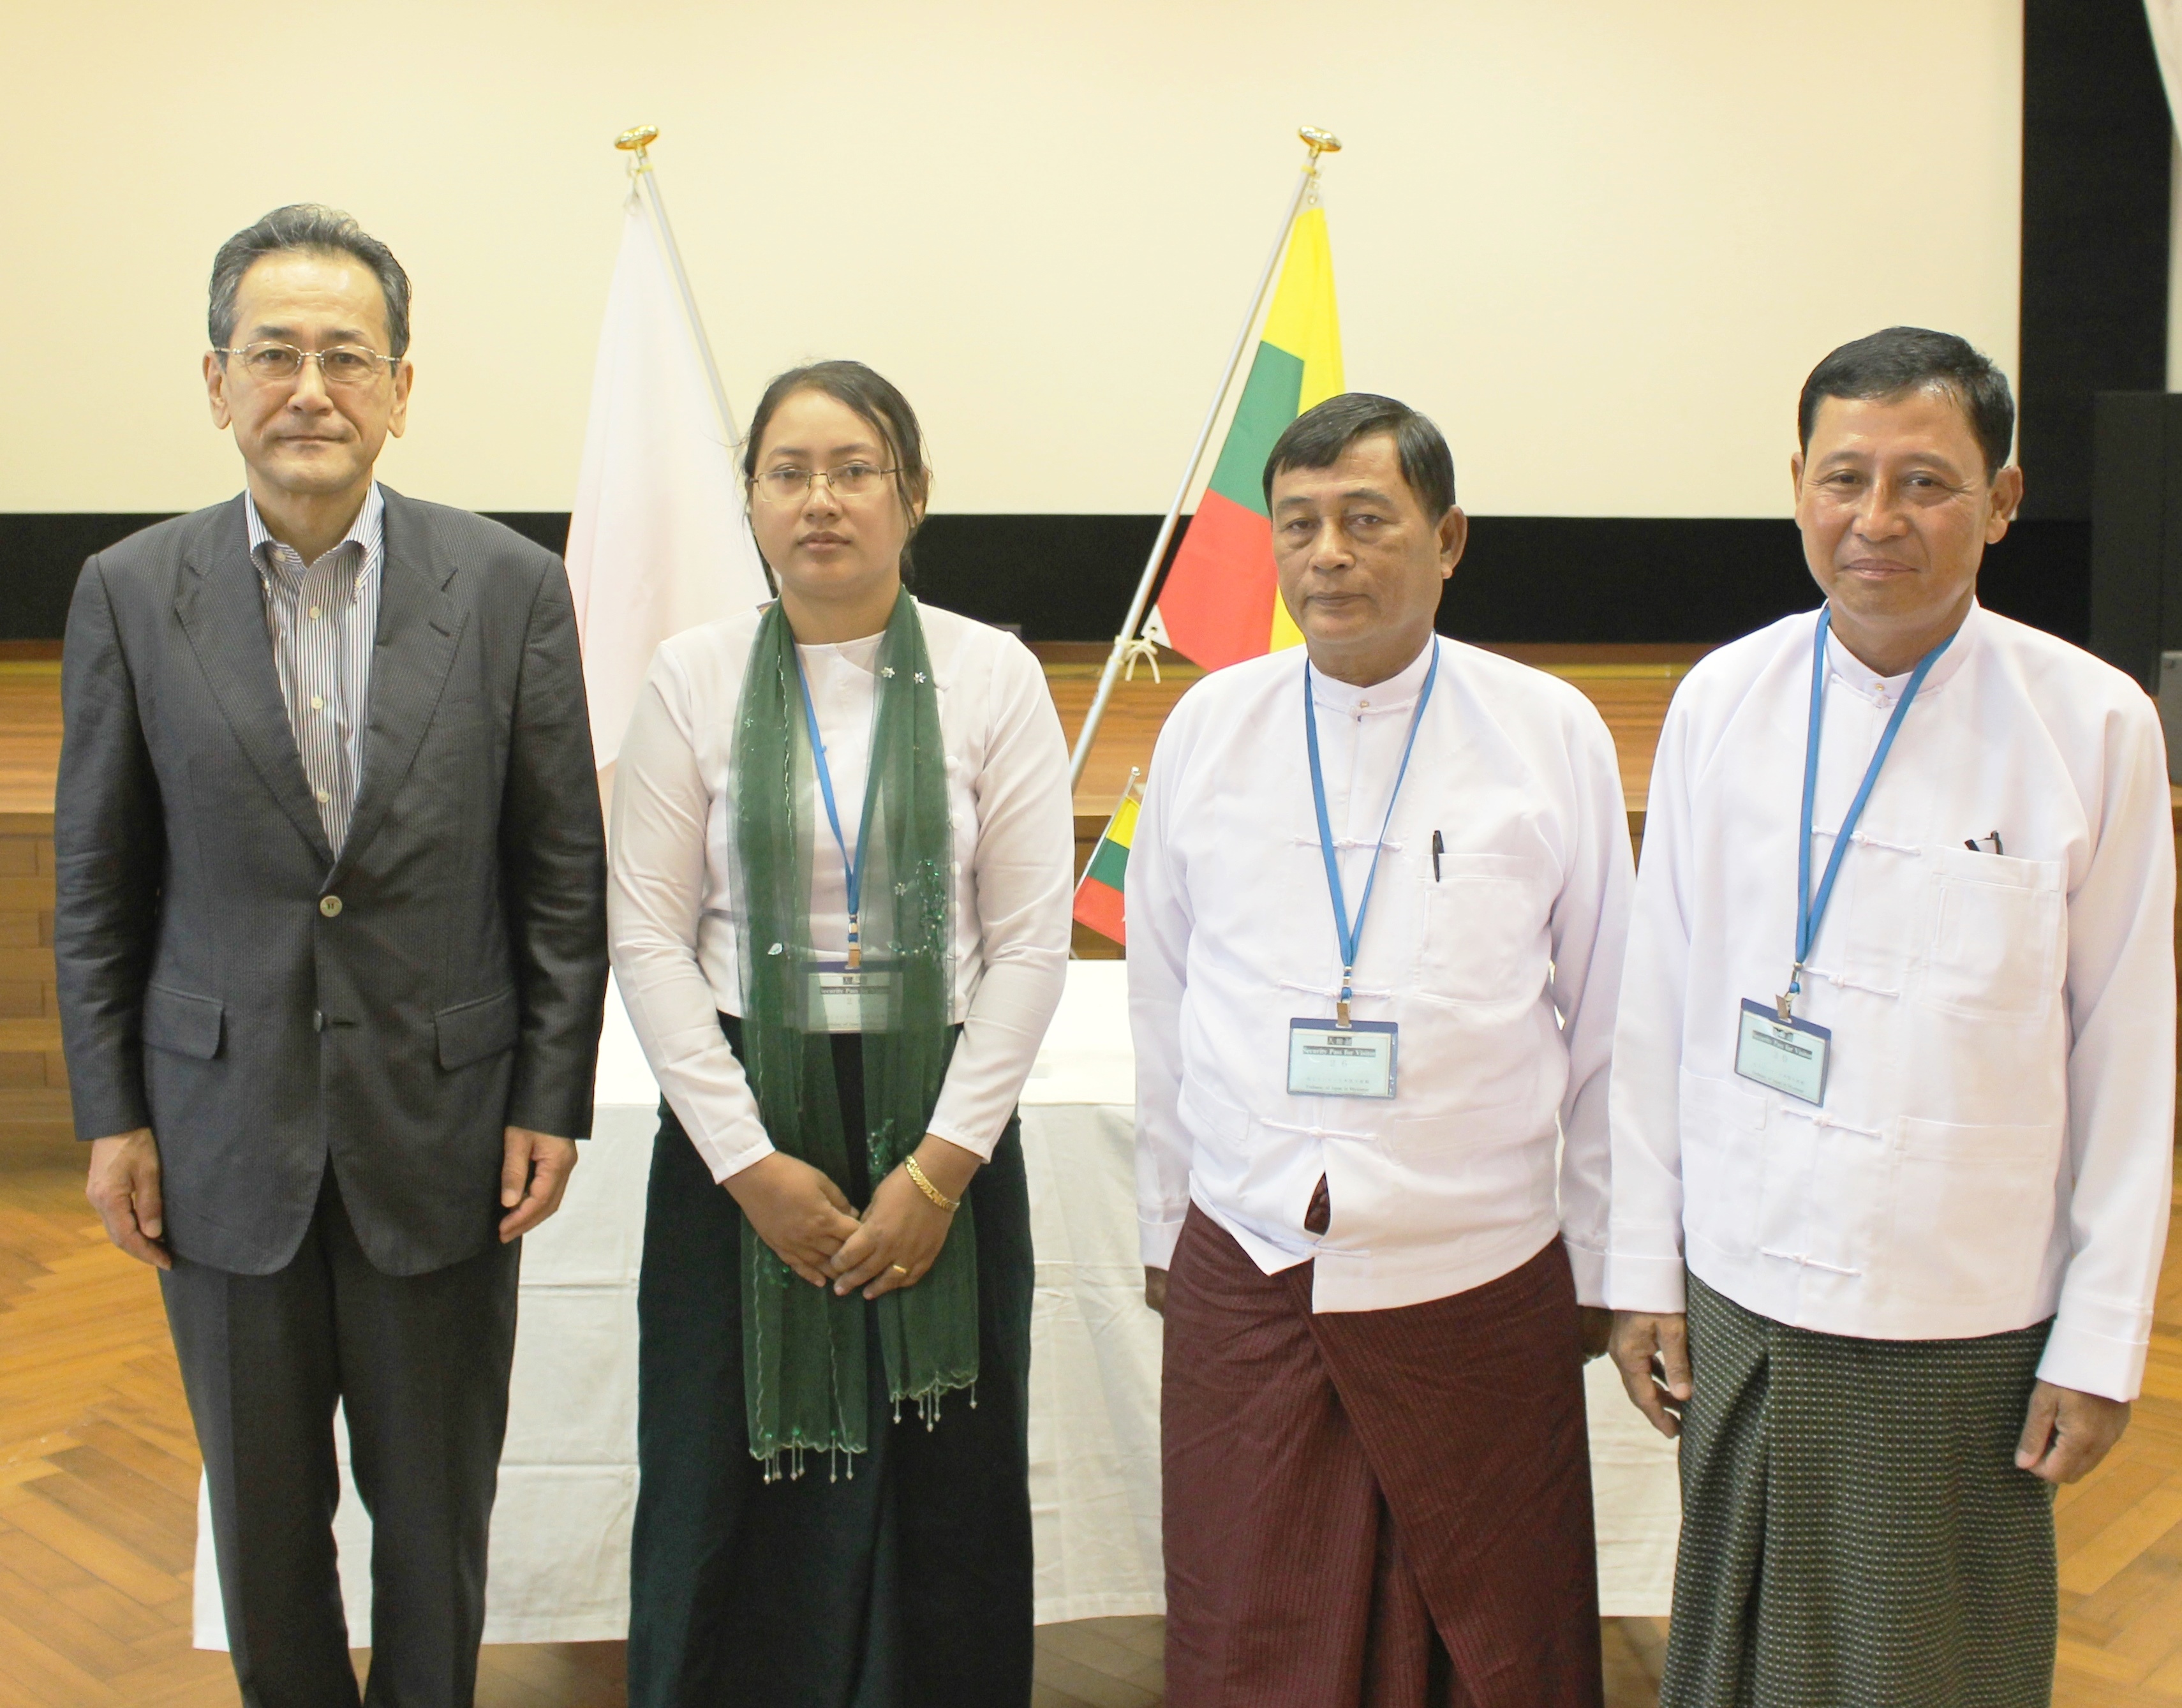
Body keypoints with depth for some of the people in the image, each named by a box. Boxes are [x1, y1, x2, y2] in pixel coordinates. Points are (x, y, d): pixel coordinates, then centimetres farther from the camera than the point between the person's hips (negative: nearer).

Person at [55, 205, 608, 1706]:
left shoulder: (510, 587, -6)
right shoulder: (131, 593, -3)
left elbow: (566, 871, -2)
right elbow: (95, 884, 3)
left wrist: (552, 1103, -4)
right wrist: (111, 1116, 1)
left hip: (442, 1131, -1)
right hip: (226, 1140, 1)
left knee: (437, 1508, 14)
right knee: (263, 1514, 16)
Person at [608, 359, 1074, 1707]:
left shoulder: (992, 676, -2)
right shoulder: (694, 678, 0)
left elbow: (1032, 940, -3)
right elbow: (648, 936, -2)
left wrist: (941, 1165, -9)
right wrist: (748, 1161, -8)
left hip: (939, 1120, 0)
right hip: (743, 1118, 1)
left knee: (943, 1495, 7)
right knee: (737, 1488, 8)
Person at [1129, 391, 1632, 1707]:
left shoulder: (1554, 735, -2)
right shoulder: (1209, 726, 3)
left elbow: (1605, 1021, 3)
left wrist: (1601, 1262, 7)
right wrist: (1166, 1225, 14)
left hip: (1479, 1280, -1)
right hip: (1247, 1268, 2)